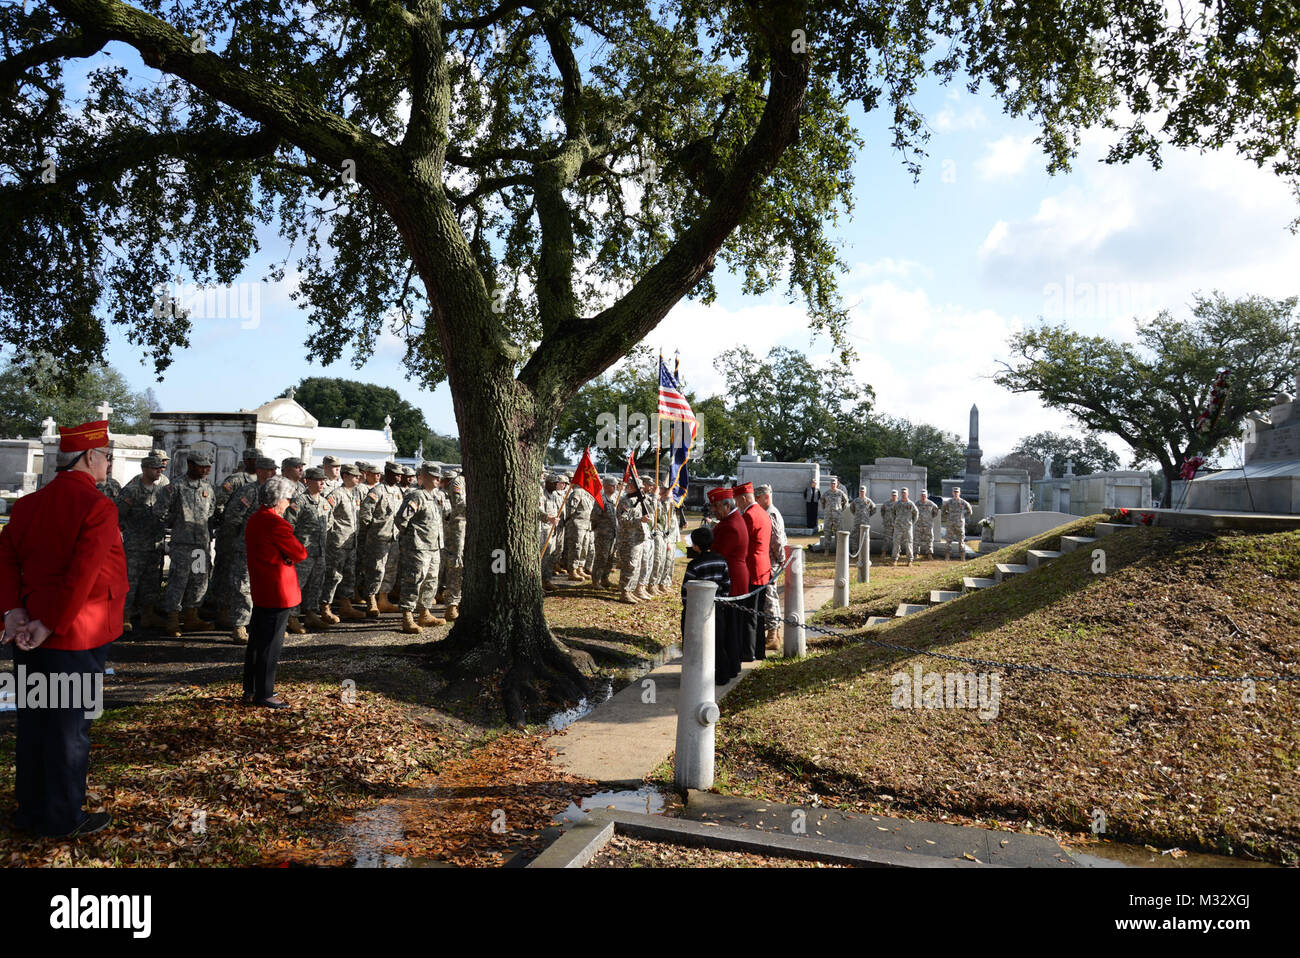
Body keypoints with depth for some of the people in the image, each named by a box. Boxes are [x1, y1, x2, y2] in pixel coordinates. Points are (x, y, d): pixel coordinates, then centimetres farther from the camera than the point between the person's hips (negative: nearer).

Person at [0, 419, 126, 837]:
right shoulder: (97, 506, -16)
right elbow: (82, 575, -23)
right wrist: (50, 625, -17)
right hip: (76, 636, -7)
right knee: (69, 726, 5)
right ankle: (63, 818, 17)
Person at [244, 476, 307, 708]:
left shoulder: (254, 519, 10)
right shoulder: (276, 524, -20)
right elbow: (300, 553, -17)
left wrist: (283, 557, -1)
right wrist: (295, 552, 2)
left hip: (259, 591, 10)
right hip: (278, 592, -10)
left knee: (257, 641, 17)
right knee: (271, 644, -1)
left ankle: (250, 690, 27)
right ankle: (264, 694, 7)